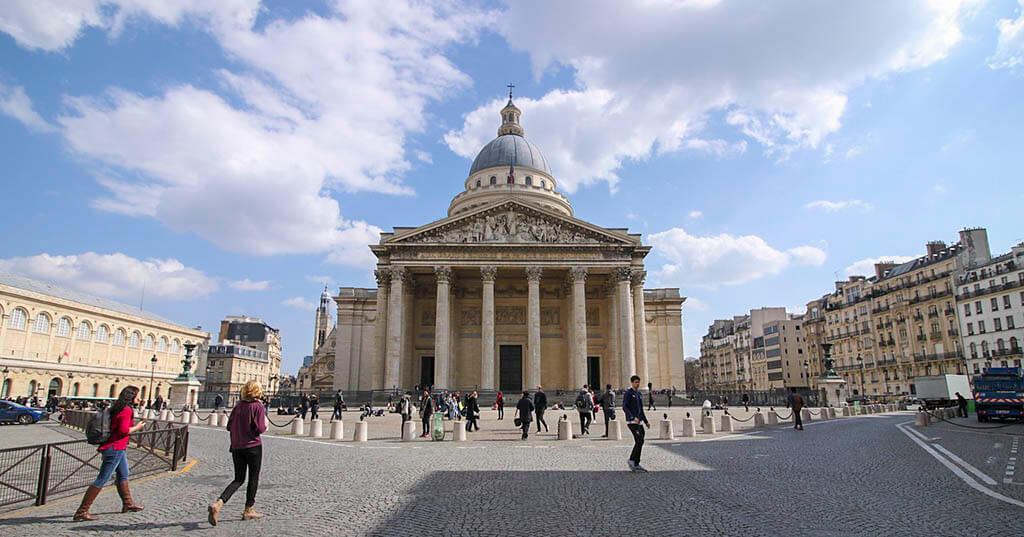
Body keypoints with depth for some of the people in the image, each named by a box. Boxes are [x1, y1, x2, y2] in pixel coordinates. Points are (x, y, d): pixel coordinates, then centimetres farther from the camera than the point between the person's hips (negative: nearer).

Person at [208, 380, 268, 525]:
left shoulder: (238, 406, 6)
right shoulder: (259, 407, -11)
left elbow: (229, 427, 8)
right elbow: (260, 429, -17)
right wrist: (265, 425, 5)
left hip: (237, 447, 5)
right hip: (253, 446, -5)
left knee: (238, 479, 13)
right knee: (253, 479, 10)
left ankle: (218, 503, -7)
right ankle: (248, 510, 18)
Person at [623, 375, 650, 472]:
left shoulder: (640, 394, 18)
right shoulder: (628, 393, -7)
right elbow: (624, 407, -15)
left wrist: (646, 421, 19)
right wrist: (633, 417, -26)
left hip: (639, 422, 8)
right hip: (631, 422, -8)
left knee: (639, 442, 5)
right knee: (640, 440, -15)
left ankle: (636, 465, 12)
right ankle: (631, 460, -3)